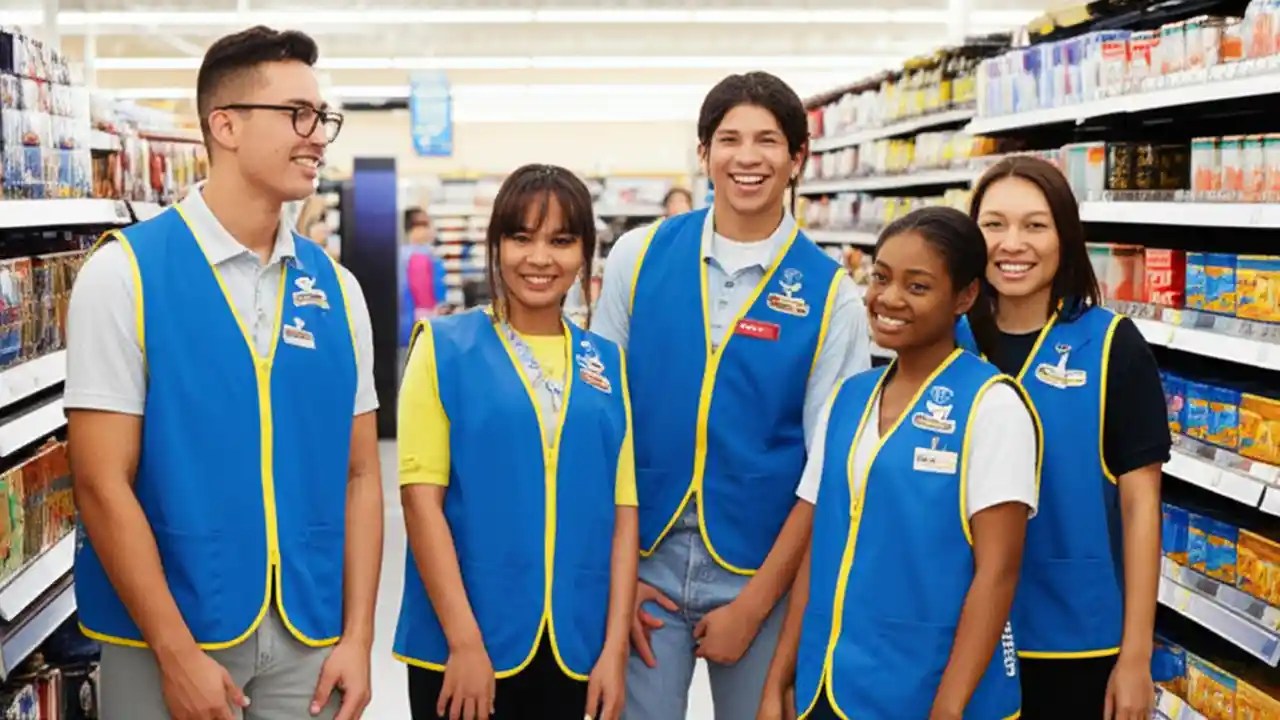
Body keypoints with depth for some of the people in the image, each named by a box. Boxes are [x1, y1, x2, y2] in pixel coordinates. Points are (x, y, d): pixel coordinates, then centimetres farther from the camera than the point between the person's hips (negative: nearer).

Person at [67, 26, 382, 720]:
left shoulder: (335, 287, 4)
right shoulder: (124, 272, -8)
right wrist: (178, 654, -12)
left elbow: (359, 474, 4)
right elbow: (103, 483, -11)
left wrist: (357, 639, -1)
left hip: (309, 638, 4)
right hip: (165, 637, -3)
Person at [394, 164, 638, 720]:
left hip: (573, 645, 3)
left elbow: (622, 512, 5)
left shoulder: (606, 361, 6)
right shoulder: (445, 346, -4)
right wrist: (465, 640, -13)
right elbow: (421, 497, -8)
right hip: (462, 642, -3)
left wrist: (614, 647, 0)